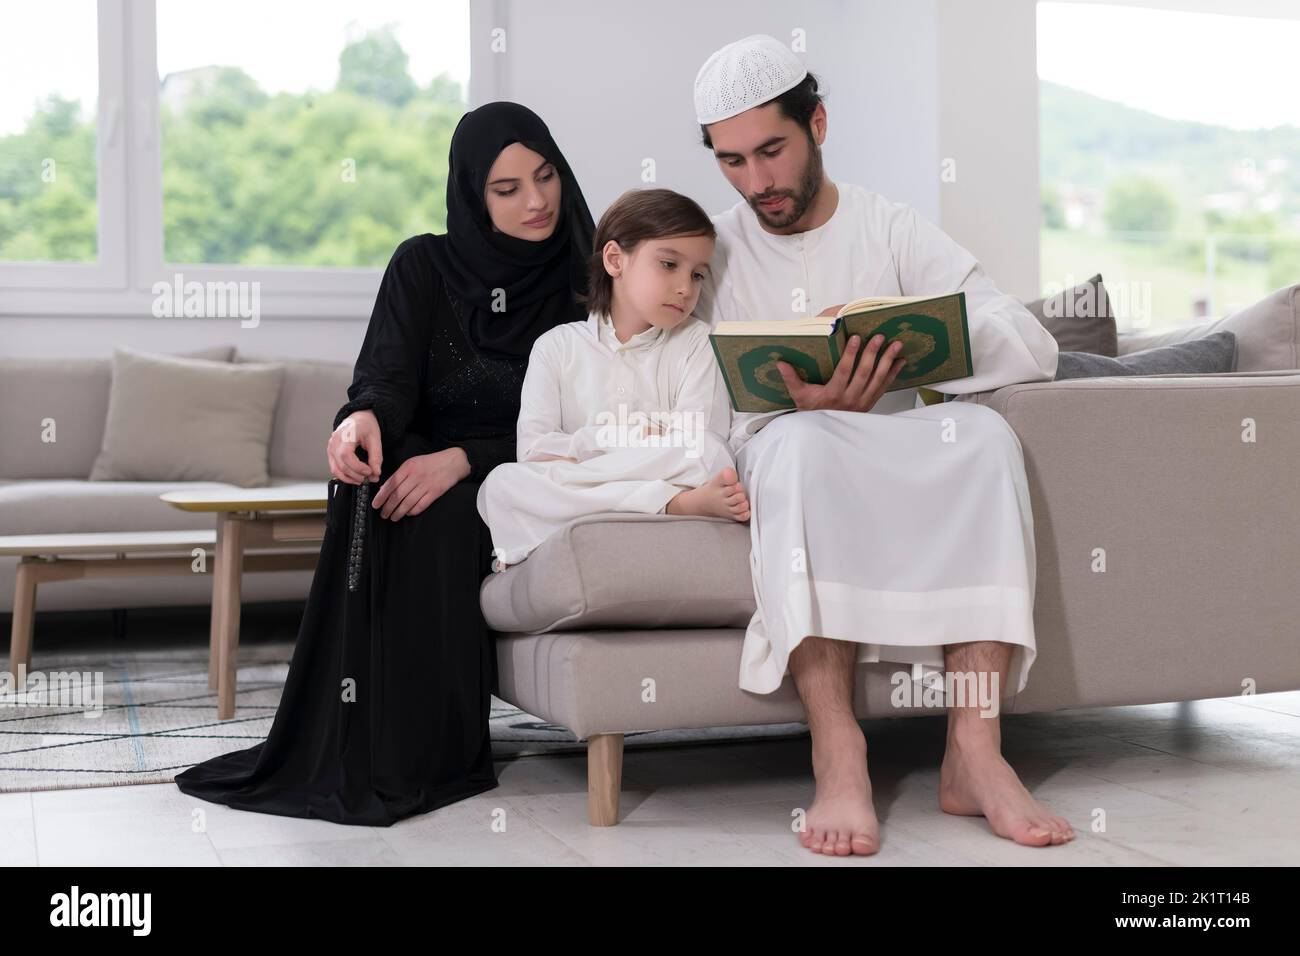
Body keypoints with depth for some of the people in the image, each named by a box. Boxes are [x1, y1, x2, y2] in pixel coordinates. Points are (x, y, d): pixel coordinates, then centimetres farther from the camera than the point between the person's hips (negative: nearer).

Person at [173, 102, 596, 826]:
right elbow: (388, 374, -8)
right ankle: (352, 741, -30)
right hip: (424, 466, 2)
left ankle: (426, 752, -28)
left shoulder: (587, 284, 3)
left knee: (434, 511, -34)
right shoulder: (426, 266, 7)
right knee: (372, 477, -33)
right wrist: (365, 415, -35)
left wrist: (464, 459, -23)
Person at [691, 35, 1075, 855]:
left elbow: (1032, 346, -3)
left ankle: (974, 750, -35)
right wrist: (801, 407, -23)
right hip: (780, 472, -1)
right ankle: (837, 751, -43)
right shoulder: (713, 253, 9)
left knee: (985, 430, -30)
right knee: (800, 437, -36)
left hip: (895, 473, 1)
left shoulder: (891, 229, 9)